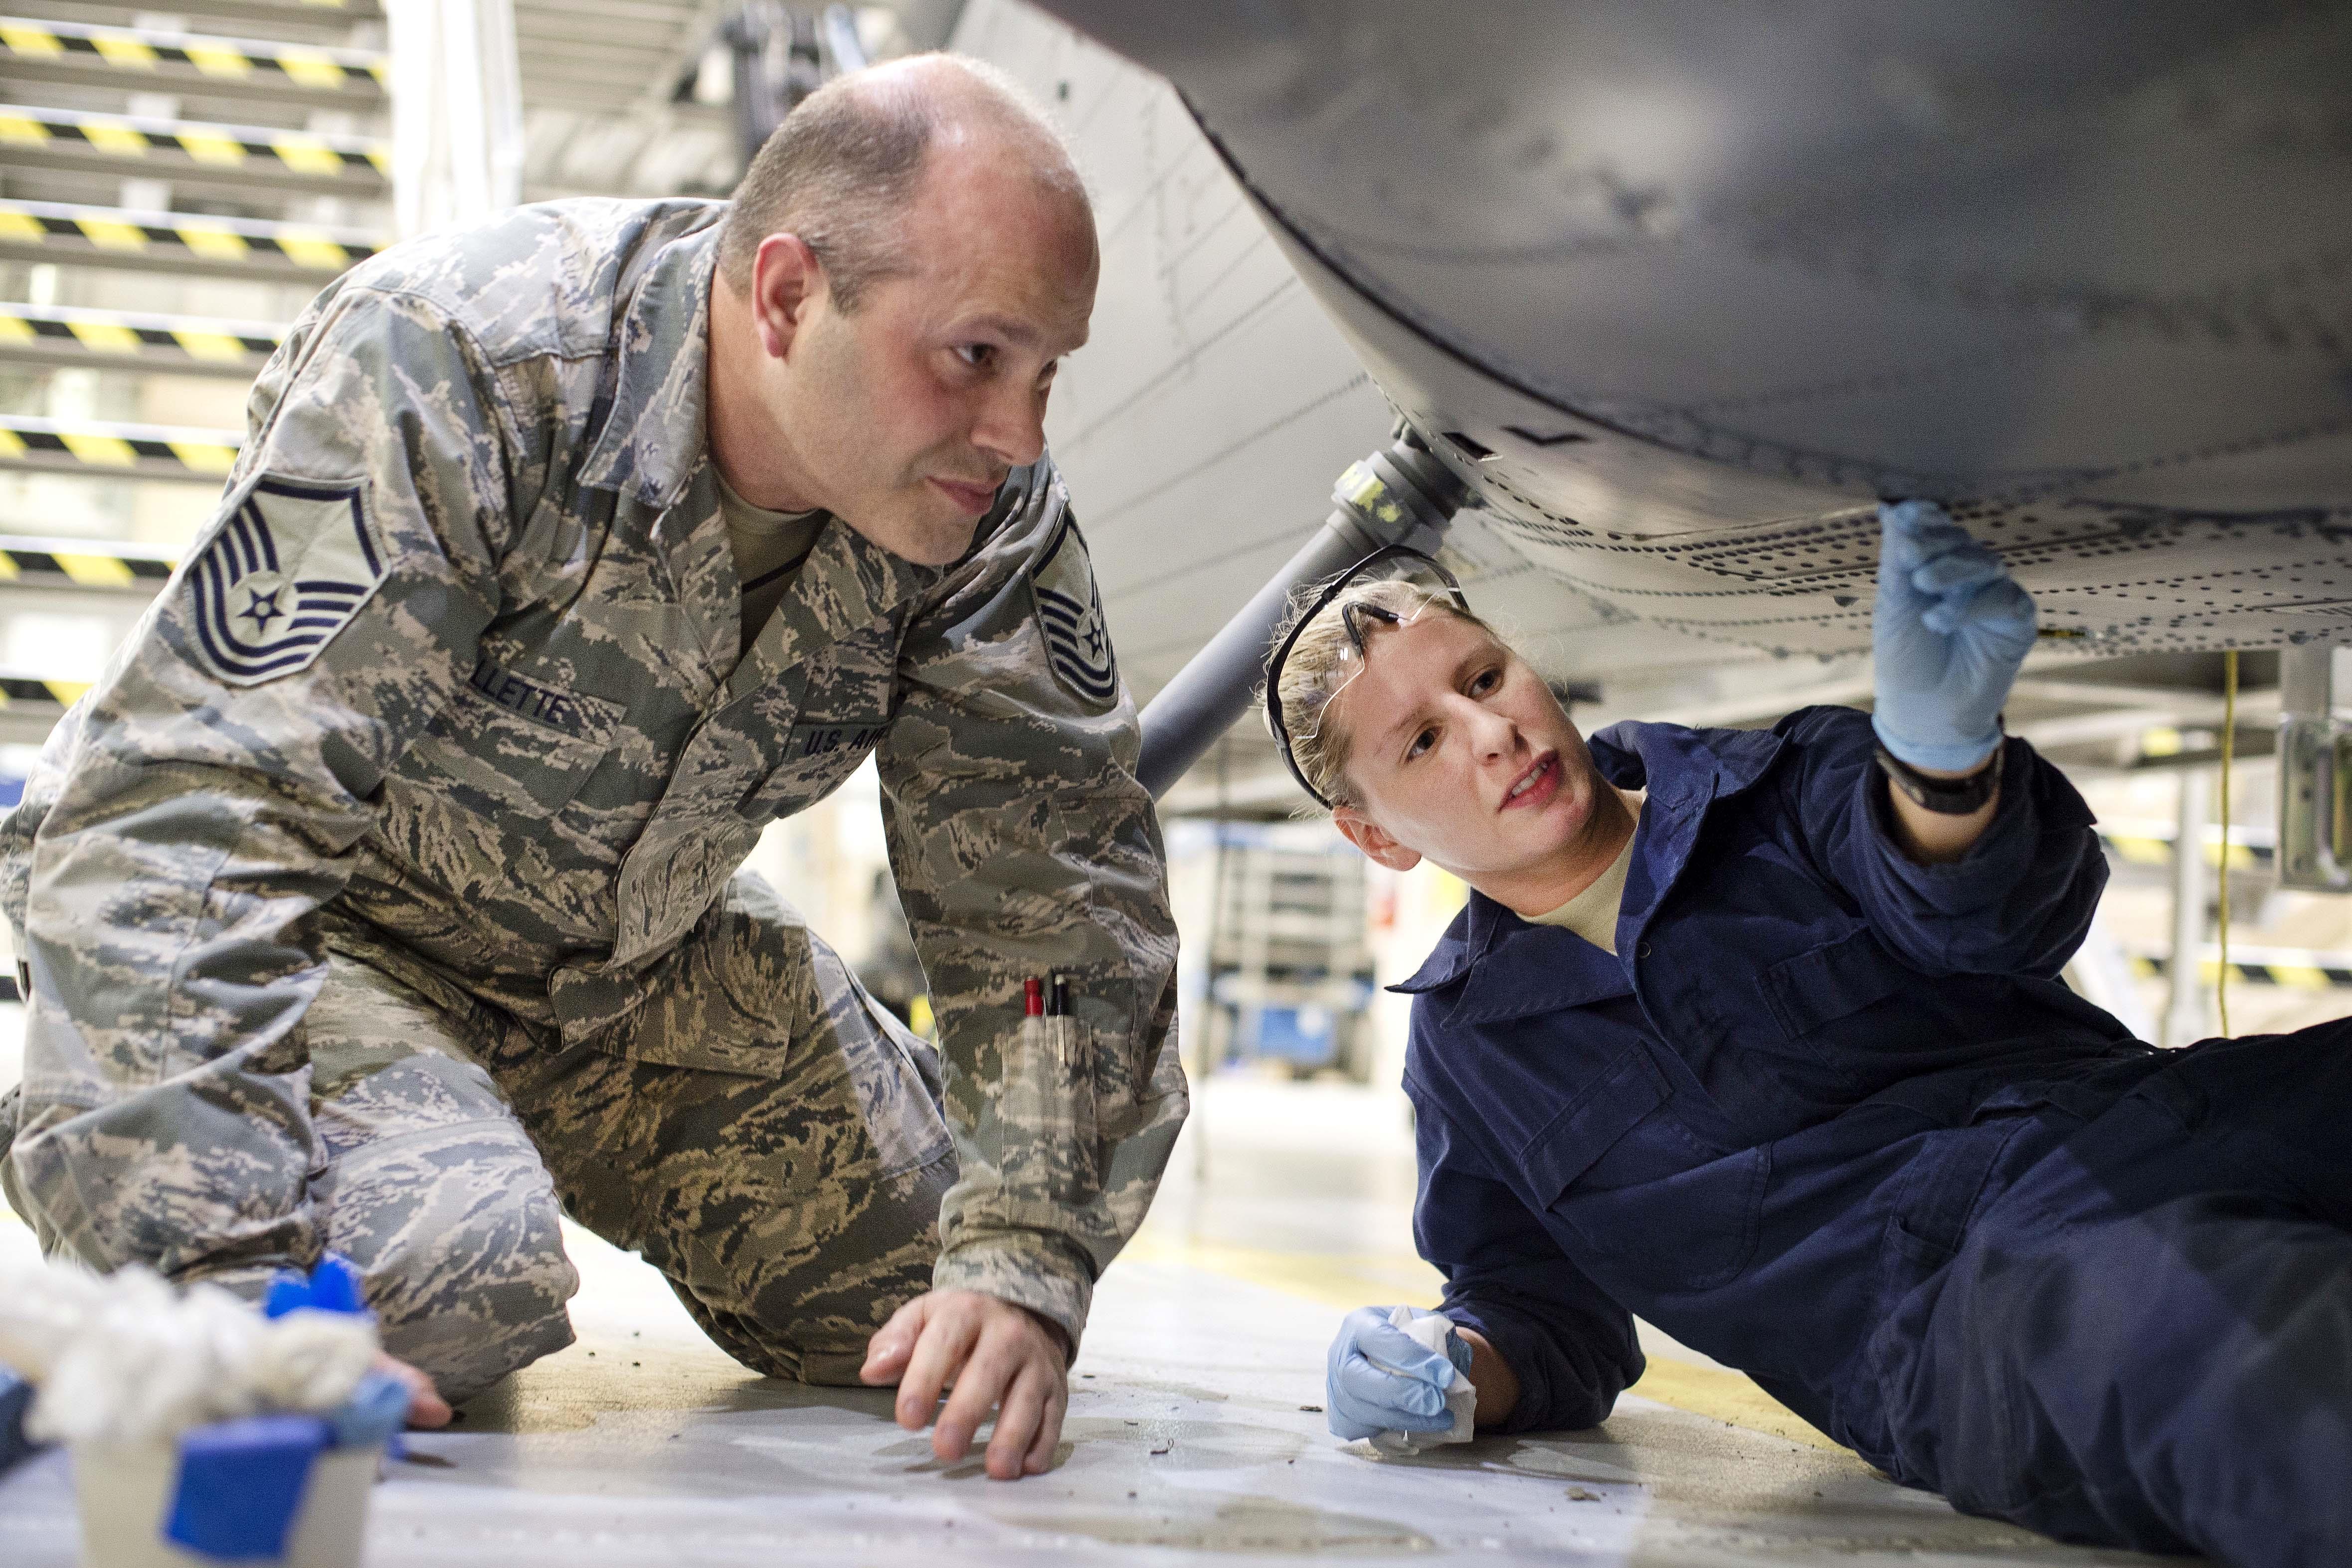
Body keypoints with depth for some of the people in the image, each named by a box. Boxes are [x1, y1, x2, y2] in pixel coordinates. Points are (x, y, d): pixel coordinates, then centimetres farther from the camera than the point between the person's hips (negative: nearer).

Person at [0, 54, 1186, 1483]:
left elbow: (1060, 897, -15)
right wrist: (229, 1276, -44)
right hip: (331, 923, -5)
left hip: (631, 958, 6)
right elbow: (177, 812, -38)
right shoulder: (459, 365, -34)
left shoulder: (992, 511, -18)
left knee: (925, 1294, 1)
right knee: (452, 1284, -31)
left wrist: (1025, 1265, -27)